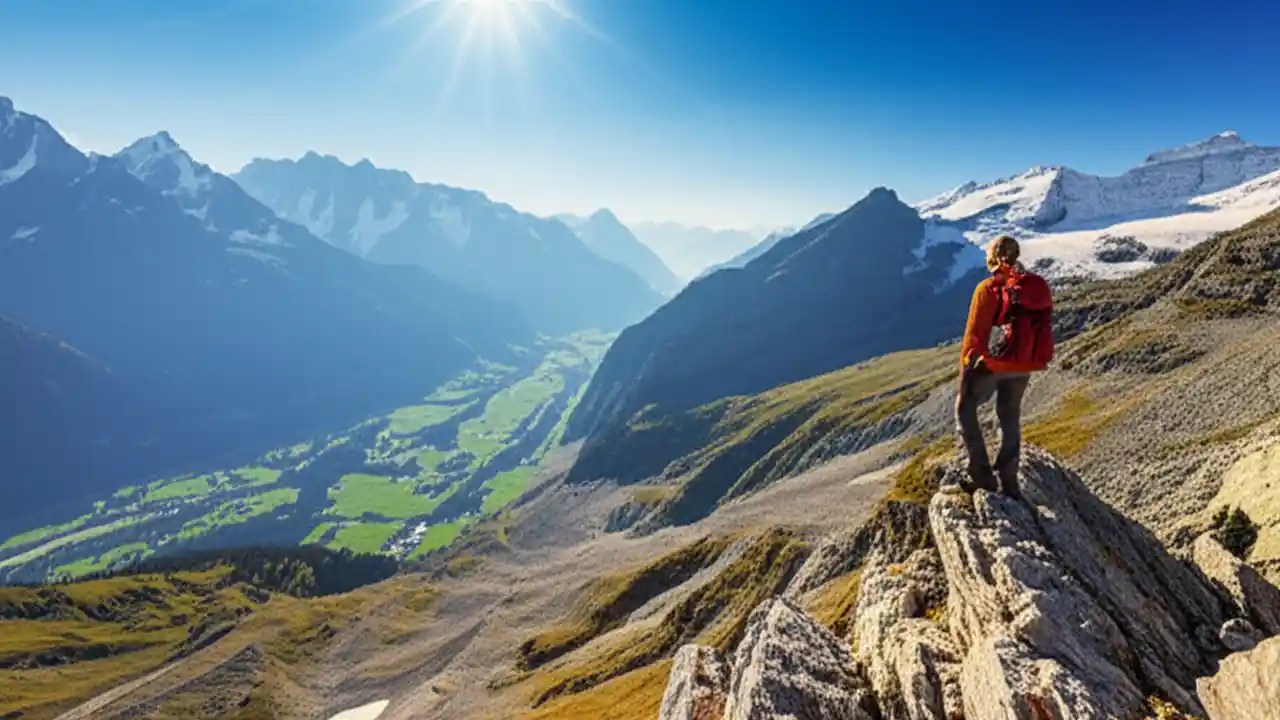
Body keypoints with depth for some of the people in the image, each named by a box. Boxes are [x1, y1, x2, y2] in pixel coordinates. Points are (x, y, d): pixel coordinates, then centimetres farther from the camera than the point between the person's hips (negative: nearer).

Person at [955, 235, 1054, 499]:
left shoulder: (990, 288, -16)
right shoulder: (1039, 286, 3)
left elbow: (975, 333, -15)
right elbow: (1043, 328, 8)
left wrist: (966, 366, -5)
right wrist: (1029, 358, 18)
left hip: (993, 362, -6)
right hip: (1025, 366, 6)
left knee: (965, 409, 12)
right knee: (1010, 419, 20)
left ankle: (983, 475, 5)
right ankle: (1008, 482, 27)